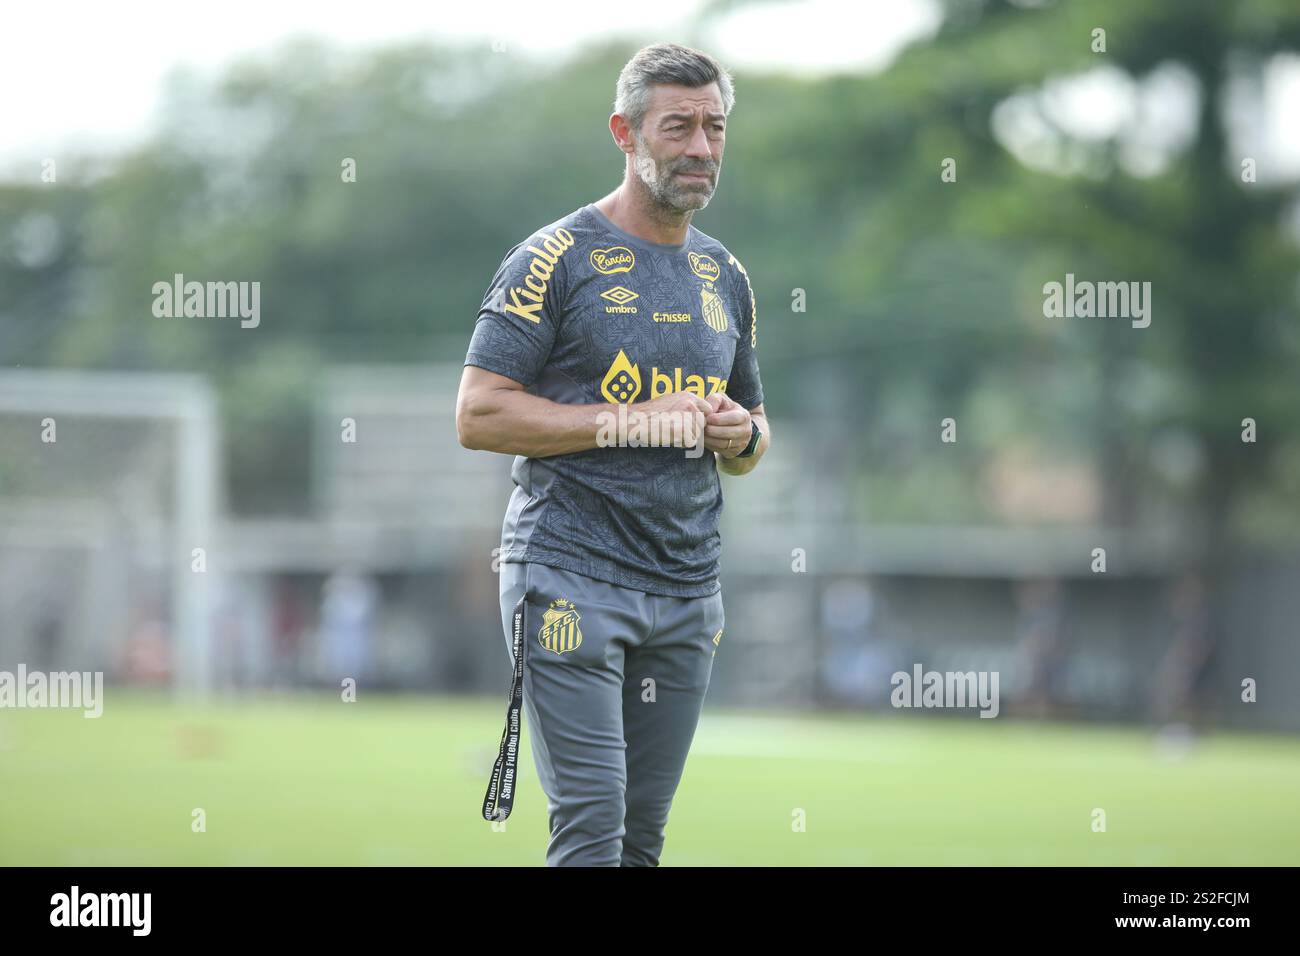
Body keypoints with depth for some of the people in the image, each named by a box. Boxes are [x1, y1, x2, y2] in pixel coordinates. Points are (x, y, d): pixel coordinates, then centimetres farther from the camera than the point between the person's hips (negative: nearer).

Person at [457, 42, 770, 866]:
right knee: (591, 825, -13)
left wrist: (742, 434, 1)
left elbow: (752, 435, 25)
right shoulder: (557, 258, -4)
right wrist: (629, 422, -14)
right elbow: (478, 414, -10)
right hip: (571, 576, -6)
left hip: (688, 589, 6)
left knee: (643, 833, 7)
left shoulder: (725, 279, 15)